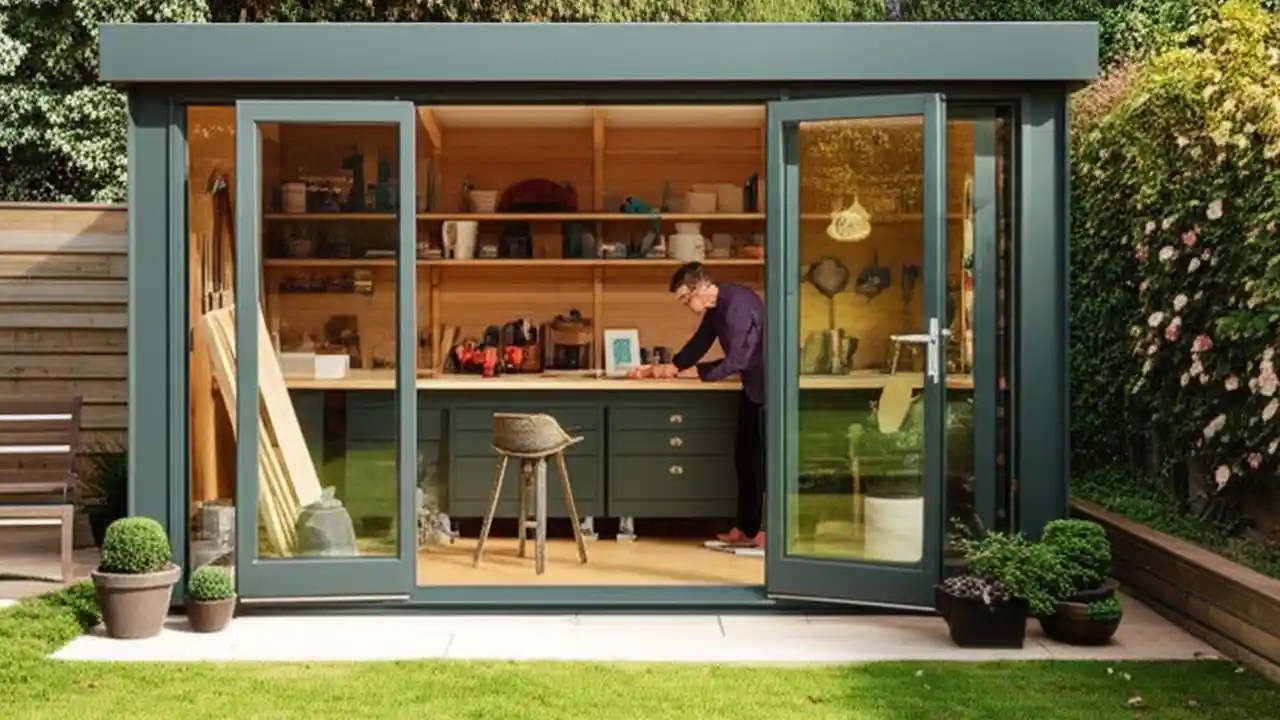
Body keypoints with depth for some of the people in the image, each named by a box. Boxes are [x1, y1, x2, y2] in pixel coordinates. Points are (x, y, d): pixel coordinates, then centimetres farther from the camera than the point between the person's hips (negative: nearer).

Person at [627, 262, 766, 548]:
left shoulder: (738, 305, -24)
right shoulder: (716, 307, 7)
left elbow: (736, 361, -24)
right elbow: (699, 344, 14)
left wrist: (682, 371, -15)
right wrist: (669, 367, -1)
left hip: (767, 388, -10)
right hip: (753, 388, 10)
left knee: (764, 459, -6)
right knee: (745, 457, 11)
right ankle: (747, 528, 17)